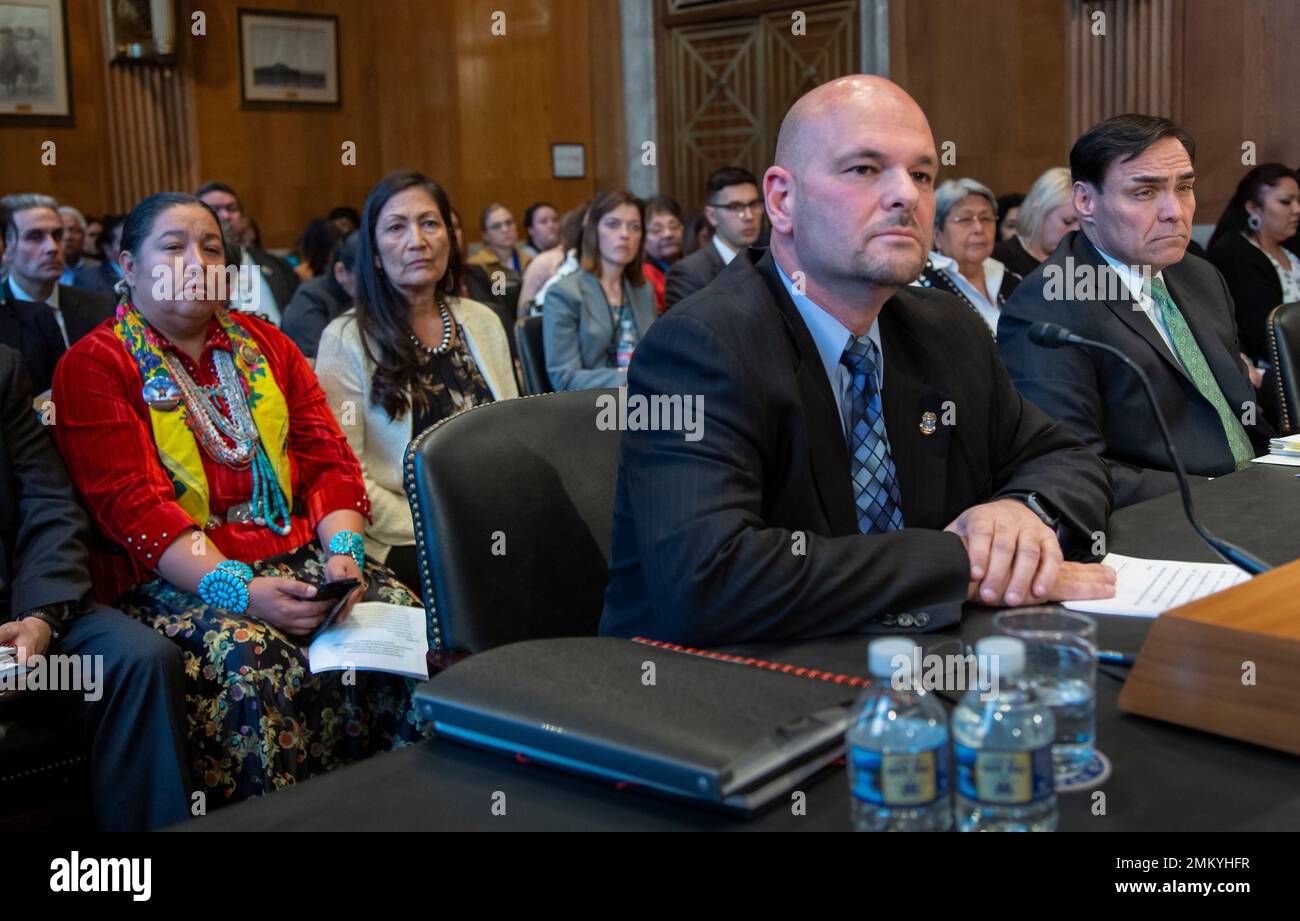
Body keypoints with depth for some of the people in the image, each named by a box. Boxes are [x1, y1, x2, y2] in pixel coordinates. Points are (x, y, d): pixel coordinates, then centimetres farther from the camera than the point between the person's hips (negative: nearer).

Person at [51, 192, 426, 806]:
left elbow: (329, 461, 11)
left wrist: (343, 553, -9)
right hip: (175, 583, -4)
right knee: (254, 662, -34)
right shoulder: (94, 366, 3)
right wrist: (239, 590, -22)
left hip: (298, 558, 4)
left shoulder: (265, 346, 18)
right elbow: (132, 504, -9)